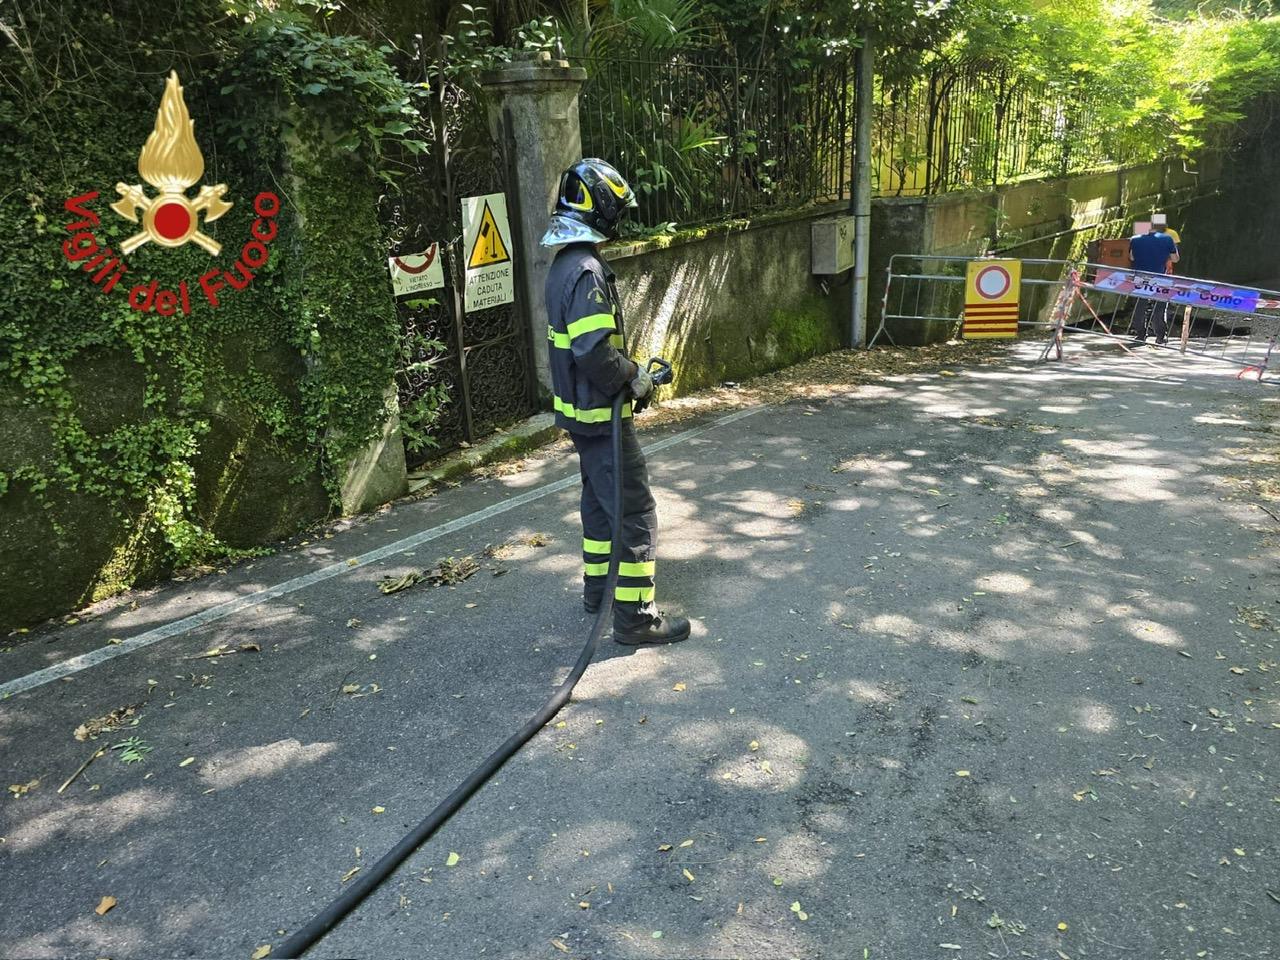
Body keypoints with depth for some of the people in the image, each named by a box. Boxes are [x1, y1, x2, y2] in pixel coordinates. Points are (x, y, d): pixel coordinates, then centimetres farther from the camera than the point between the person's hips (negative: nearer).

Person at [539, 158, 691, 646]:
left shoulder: (565, 263, 10)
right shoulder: (587, 270, -23)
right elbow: (595, 352, -30)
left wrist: (629, 372, 13)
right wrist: (636, 379, -14)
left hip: (578, 410, 10)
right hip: (600, 414, -10)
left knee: (599, 498, 23)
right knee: (635, 511, -3)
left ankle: (597, 586, 37)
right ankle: (634, 616, 3)